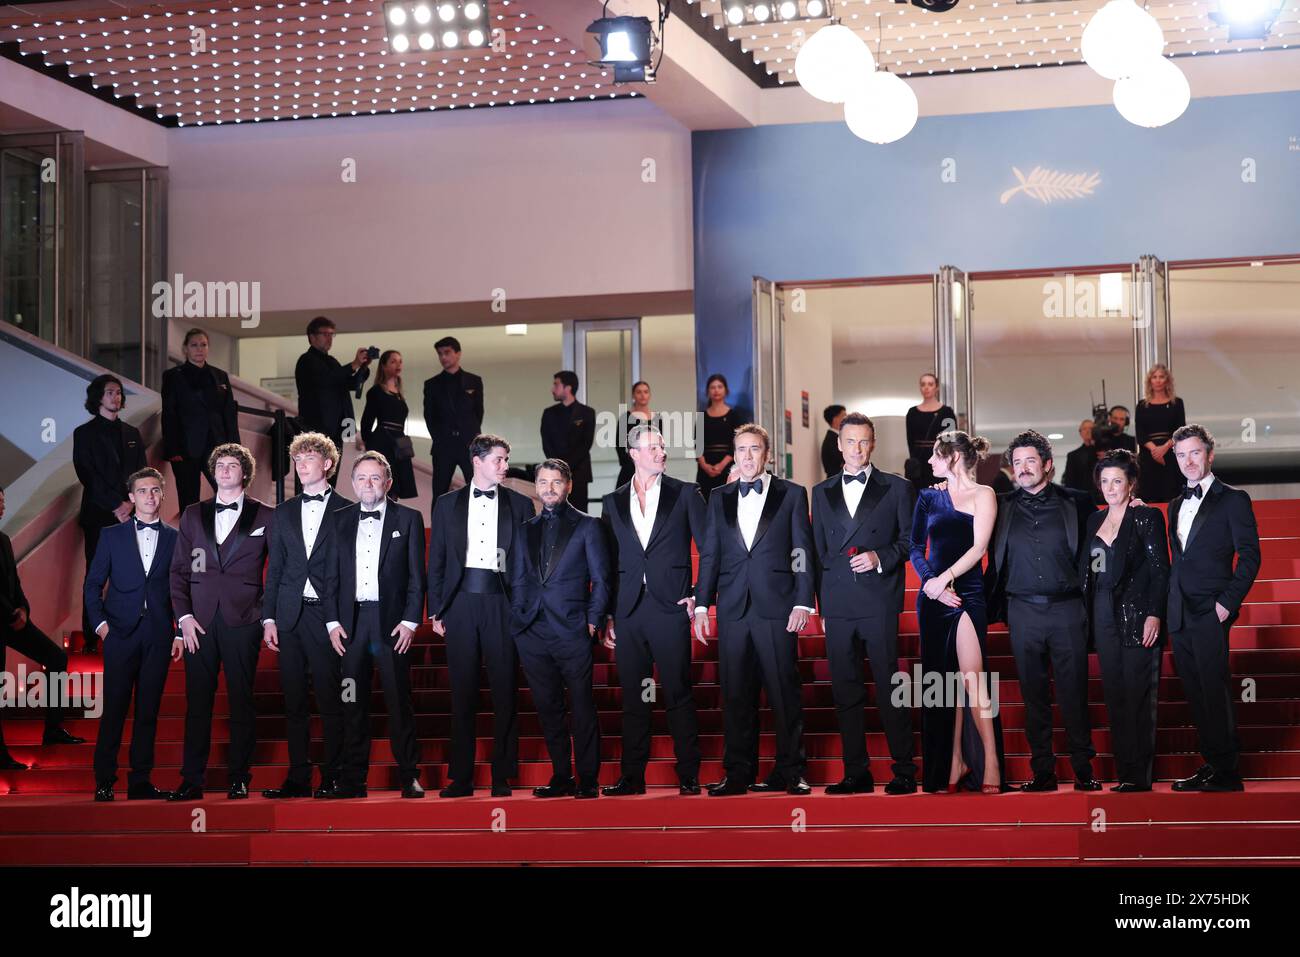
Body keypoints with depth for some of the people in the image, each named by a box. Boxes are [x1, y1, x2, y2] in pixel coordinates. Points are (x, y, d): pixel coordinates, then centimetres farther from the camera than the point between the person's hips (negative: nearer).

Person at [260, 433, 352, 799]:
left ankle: (331, 778, 3)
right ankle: (298, 778, 10)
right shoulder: (284, 513, 15)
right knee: (294, 701, 6)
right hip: (290, 615, 4)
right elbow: (274, 570, 13)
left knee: (330, 700, -3)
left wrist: (340, 619, -8)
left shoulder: (345, 511, 2)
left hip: (326, 616, -4)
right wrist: (269, 618, 4)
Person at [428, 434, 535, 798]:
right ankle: (461, 776, 8)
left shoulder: (520, 504, 9)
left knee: (504, 690, -1)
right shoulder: (447, 504, 10)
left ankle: (502, 776, 5)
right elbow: (436, 561, 10)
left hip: (501, 602, -1)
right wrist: (435, 610, 3)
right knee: (462, 692, 3)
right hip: (461, 600, 1)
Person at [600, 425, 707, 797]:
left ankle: (688, 775, 1)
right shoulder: (613, 502, 12)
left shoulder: (686, 494, 6)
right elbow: (607, 563, 13)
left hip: (670, 608, -3)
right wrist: (607, 617, 8)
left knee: (679, 694, -3)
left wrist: (700, 597, -4)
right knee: (632, 697, 6)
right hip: (628, 610, 3)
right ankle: (632, 776, 10)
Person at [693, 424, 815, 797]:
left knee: (784, 692, -1)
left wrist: (803, 603, -6)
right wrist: (702, 604, 5)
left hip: (776, 608, -3)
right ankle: (738, 773, 10)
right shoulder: (719, 498, 14)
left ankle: (791, 772, 6)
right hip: (733, 609, 3)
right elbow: (709, 554, 13)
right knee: (735, 695, 4)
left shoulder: (792, 495, 6)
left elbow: (803, 553, 2)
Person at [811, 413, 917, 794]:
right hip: (838, 605, 3)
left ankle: (904, 772, 1)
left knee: (890, 687, -5)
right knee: (845, 691, 4)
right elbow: (818, 551, 17)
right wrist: (821, 603, 13)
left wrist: (881, 557, -11)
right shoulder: (821, 493, 16)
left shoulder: (897, 488, 6)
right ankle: (856, 773, 10)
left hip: (880, 603, -3)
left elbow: (910, 540, 7)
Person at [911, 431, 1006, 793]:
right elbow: (916, 548, 7)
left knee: (972, 679, -13)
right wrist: (929, 580, -9)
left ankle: (990, 764, -11)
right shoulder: (929, 497, 13)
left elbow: (979, 547, -6)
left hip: (967, 593, -4)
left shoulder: (983, 494, 3)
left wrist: (945, 578, -12)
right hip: (933, 596, 4)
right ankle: (953, 764, 6)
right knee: (941, 681, 3)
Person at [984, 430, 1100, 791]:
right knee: (1033, 694, 4)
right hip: (1023, 611, 2)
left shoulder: (1075, 503, 5)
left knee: (1074, 692, -1)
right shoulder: (1002, 507, 10)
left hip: (1067, 609, -2)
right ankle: (1043, 771, 8)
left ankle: (1083, 770, 4)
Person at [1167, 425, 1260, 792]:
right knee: (1196, 694, 8)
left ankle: (1226, 772, -4)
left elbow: (1249, 555, -7)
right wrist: (1169, 607, 13)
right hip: (1179, 615, 7)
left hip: (1210, 614, -7)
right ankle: (1211, 765, 13)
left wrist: (1228, 602, -14)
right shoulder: (1177, 505, 18)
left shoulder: (1233, 499, -2)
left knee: (1215, 693, -8)